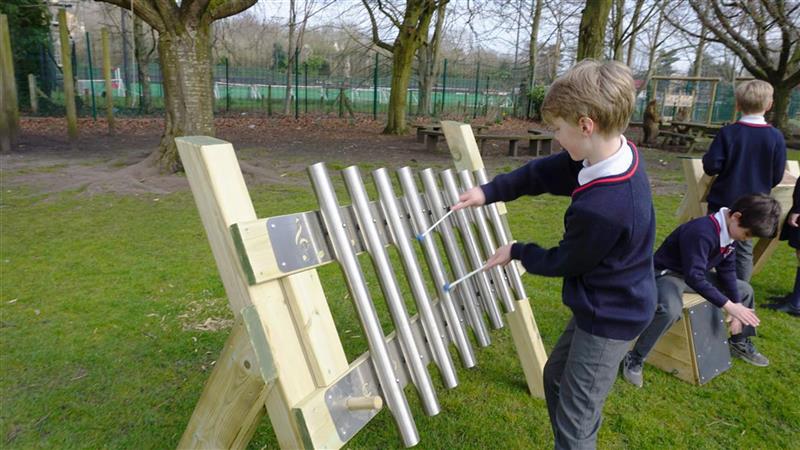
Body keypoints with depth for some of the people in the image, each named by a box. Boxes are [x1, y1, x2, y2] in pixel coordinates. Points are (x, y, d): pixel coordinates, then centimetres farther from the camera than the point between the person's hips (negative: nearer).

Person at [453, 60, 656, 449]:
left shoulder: (600, 209, -36)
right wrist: (488, 192, -5)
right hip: (606, 306, 10)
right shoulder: (618, 153, -9)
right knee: (555, 379, 26)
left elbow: (563, 262, -18)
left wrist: (517, 253, -1)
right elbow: (542, 174, 2)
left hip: (610, 319, -10)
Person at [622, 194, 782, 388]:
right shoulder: (702, 232, -33)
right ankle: (635, 359, -23)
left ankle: (740, 343, 34)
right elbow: (694, 277, -36)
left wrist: (736, 308, 0)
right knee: (670, 310, -39)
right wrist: (728, 305, -34)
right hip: (666, 274, -9)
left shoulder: (729, 232, -4)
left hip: (694, 274, 10)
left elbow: (727, 270, 5)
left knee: (744, 290, 14)